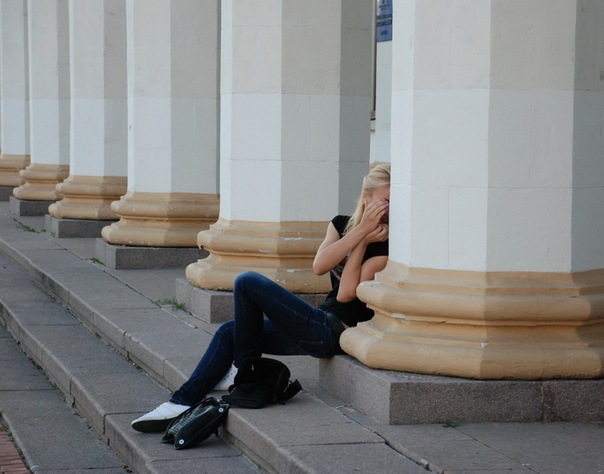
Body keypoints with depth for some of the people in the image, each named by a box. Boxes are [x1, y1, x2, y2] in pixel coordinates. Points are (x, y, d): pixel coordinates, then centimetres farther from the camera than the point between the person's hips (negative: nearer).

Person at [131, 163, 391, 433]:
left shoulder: (385, 245, -10)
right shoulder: (341, 225, 11)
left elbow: (347, 293, -18)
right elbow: (319, 266, -8)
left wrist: (363, 241, -15)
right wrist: (359, 232, -15)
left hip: (337, 333, -8)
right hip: (321, 327, 8)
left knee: (247, 282, -10)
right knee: (229, 332, 6)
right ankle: (182, 403, 4)